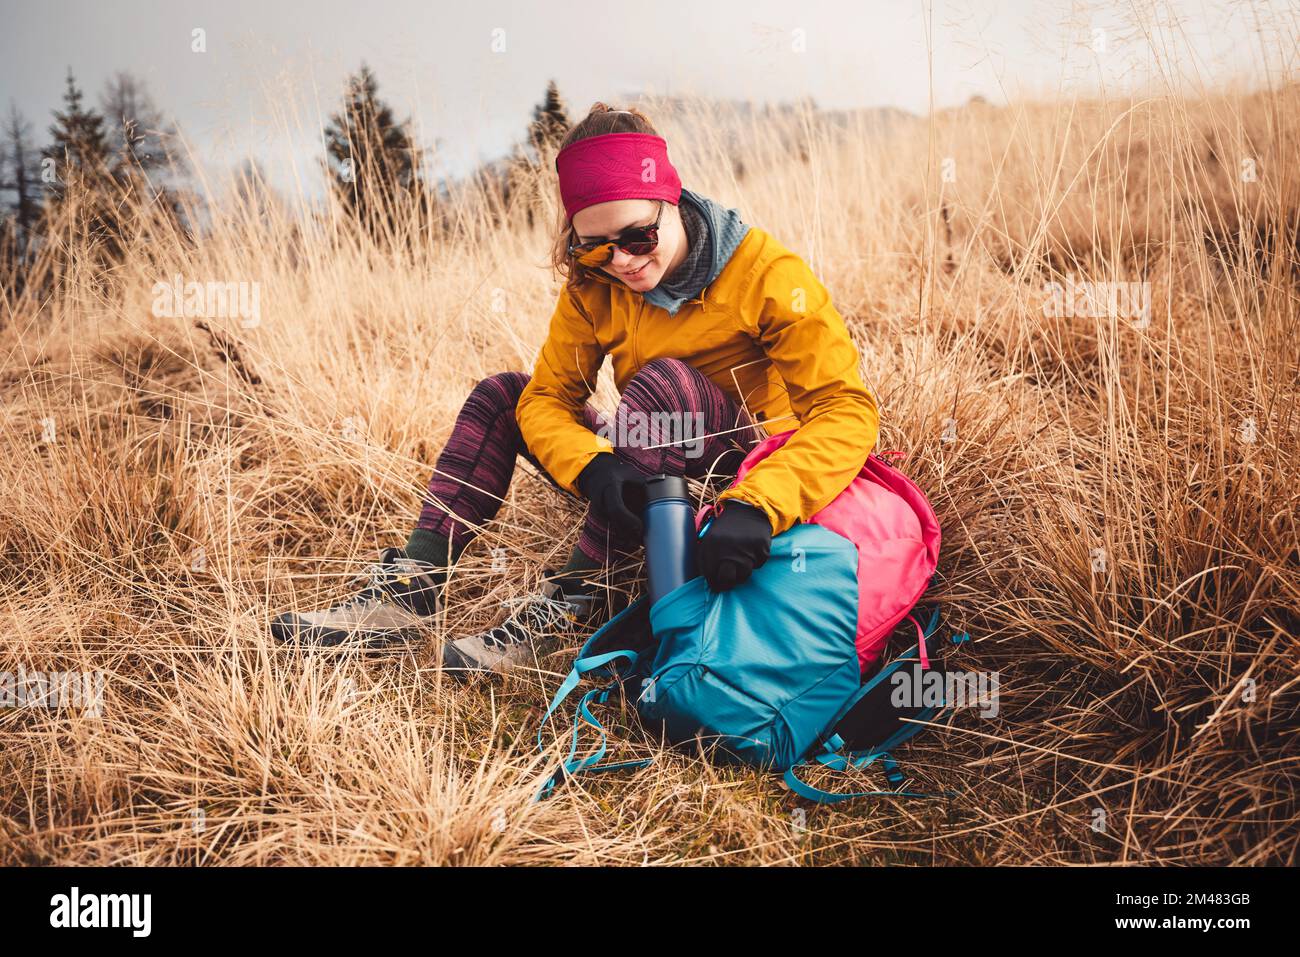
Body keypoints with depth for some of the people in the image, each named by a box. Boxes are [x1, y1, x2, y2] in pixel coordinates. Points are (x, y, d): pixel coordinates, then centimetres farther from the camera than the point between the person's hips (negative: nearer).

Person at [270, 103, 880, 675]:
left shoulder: (765, 274, -22)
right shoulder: (593, 285, -6)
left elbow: (847, 406, -29)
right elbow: (547, 397, -9)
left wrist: (756, 508, -46)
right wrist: (595, 467, -33)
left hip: (749, 468, -5)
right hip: (652, 473, 6)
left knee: (667, 379, -32)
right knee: (501, 395, -4)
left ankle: (570, 600, -28)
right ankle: (412, 586, -13)